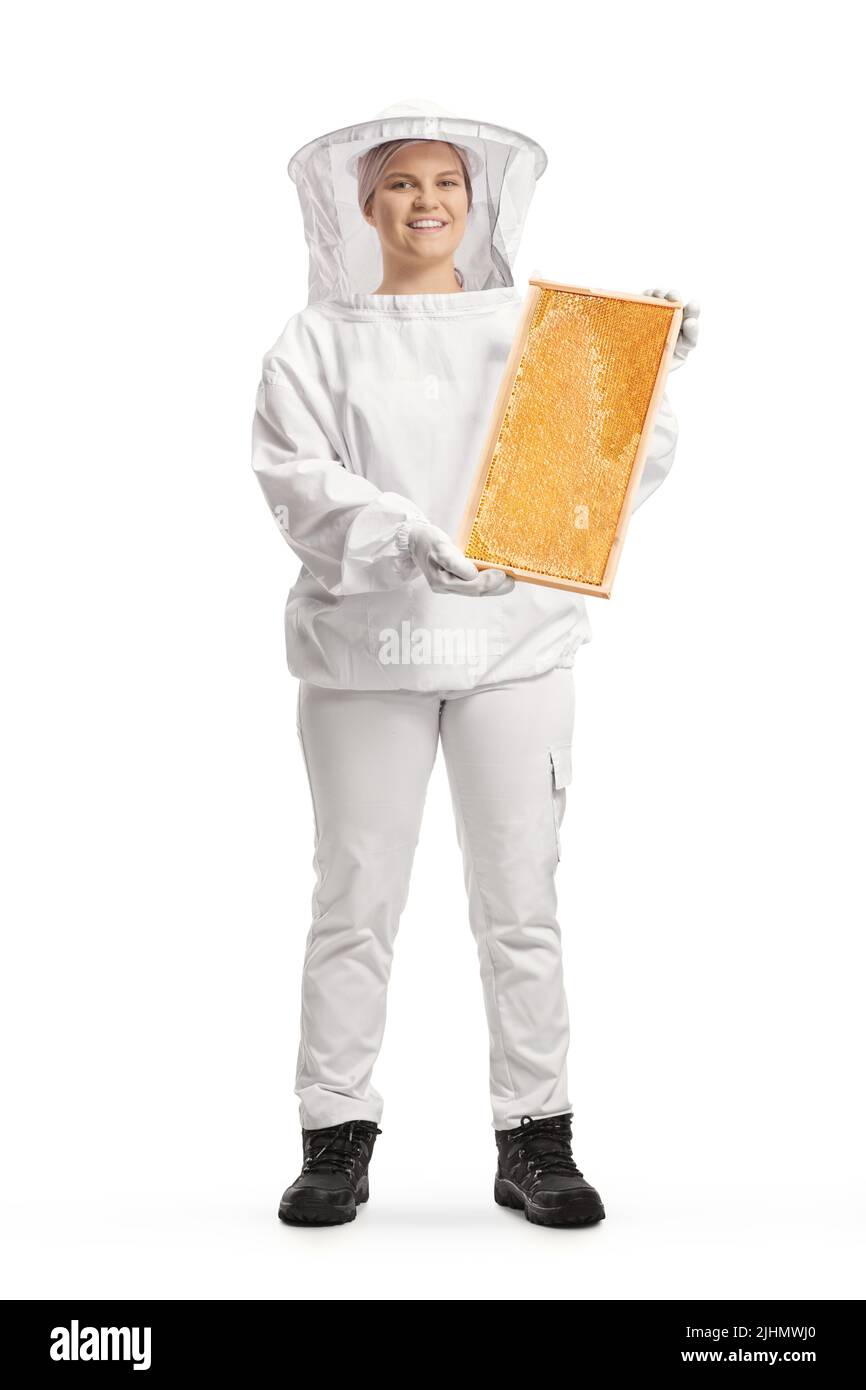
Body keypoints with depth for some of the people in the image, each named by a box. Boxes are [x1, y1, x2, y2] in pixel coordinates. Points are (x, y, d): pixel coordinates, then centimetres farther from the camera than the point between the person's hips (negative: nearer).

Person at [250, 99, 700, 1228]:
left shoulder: (537, 327, 13)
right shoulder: (316, 342, 9)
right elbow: (300, 482, -4)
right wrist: (407, 540, -20)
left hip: (517, 640, 1)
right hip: (364, 644, -1)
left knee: (521, 899, 2)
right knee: (356, 896, 2)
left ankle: (535, 1144, 12)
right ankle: (335, 1143, 14)